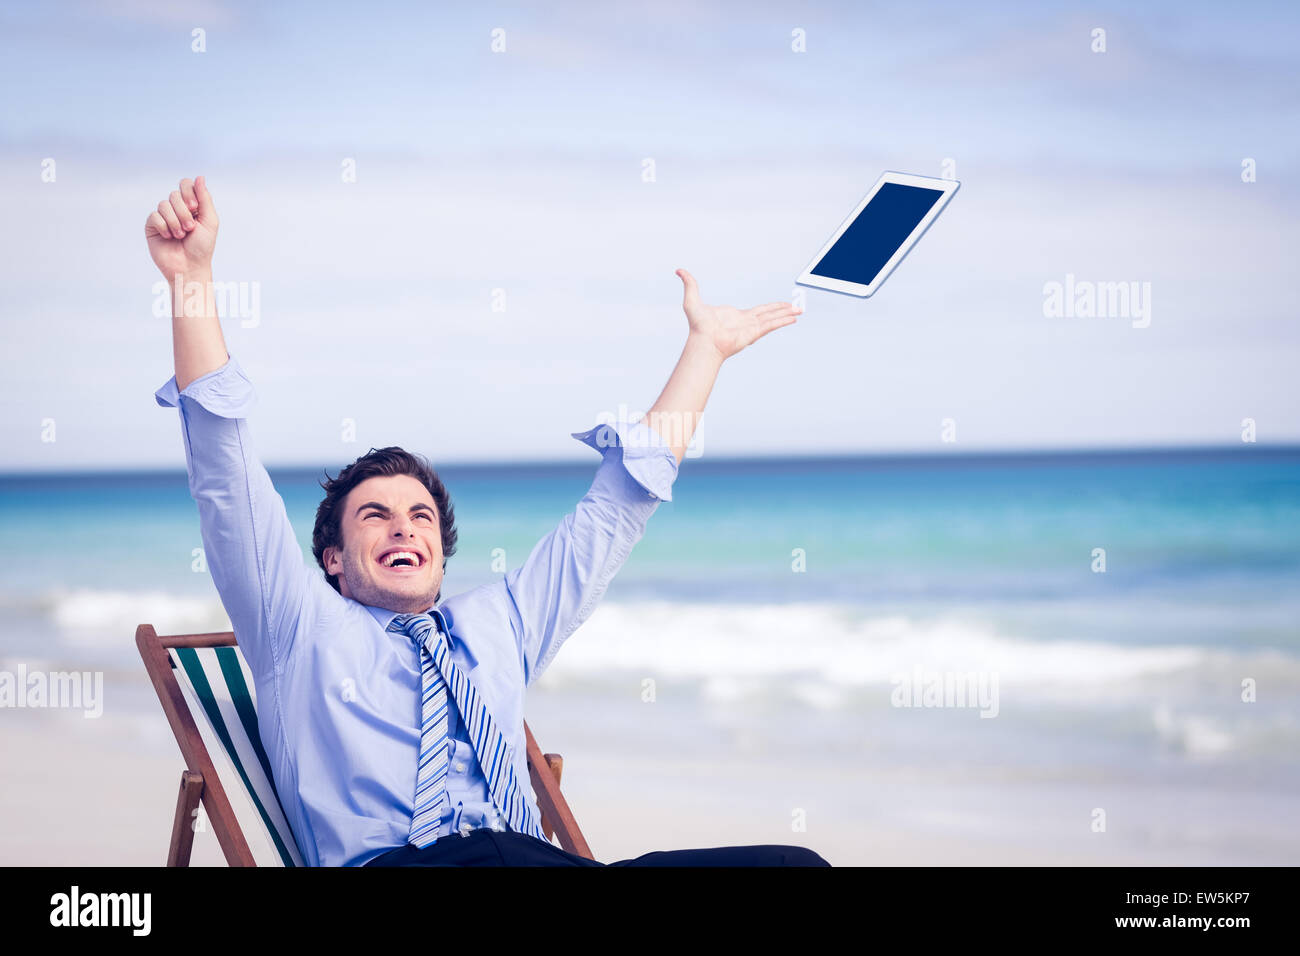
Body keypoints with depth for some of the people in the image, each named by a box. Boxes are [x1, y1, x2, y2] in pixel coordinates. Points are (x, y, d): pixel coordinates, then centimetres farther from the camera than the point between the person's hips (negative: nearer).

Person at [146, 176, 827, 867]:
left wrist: (706, 346, 39)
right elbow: (226, 480, 13)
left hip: (533, 855, 5)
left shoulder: (497, 627, 32)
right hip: (392, 860, -5)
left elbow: (615, 508, 37)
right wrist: (191, 279, 4)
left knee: (791, 861, -22)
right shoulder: (306, 629, 23)